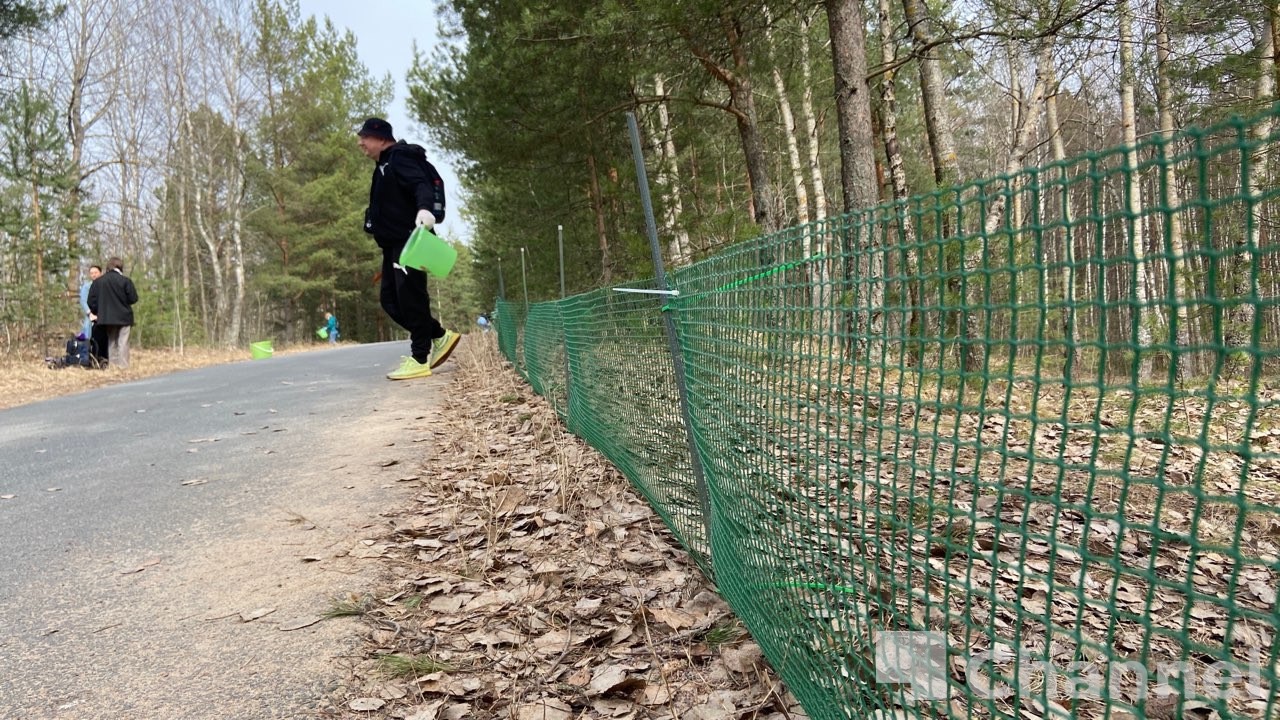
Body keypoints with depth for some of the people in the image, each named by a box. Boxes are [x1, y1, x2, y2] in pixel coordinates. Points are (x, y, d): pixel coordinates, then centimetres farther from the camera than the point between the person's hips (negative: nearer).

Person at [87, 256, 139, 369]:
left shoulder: (97, 282, 3)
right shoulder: (125, 280, -9)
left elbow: (91, 300, 3)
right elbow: (133, 298, -7)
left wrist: (95, 312, 17)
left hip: (107, 317, 4)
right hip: (124, 317, -4)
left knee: (111, 341, 13)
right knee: (123, 342, -2)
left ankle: (113, 365, 13)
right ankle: (123, 366, -7)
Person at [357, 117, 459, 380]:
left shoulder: (399, 159, -7)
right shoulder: (384, 166, 24)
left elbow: (422, 185, -25)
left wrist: (426, 208, -44)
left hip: (409, 242, -11)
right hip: (395, 244, 11)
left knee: (411, 298, -10)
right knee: (390, 299, 8)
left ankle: (419, 359, -6)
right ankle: (440, 336, 16)